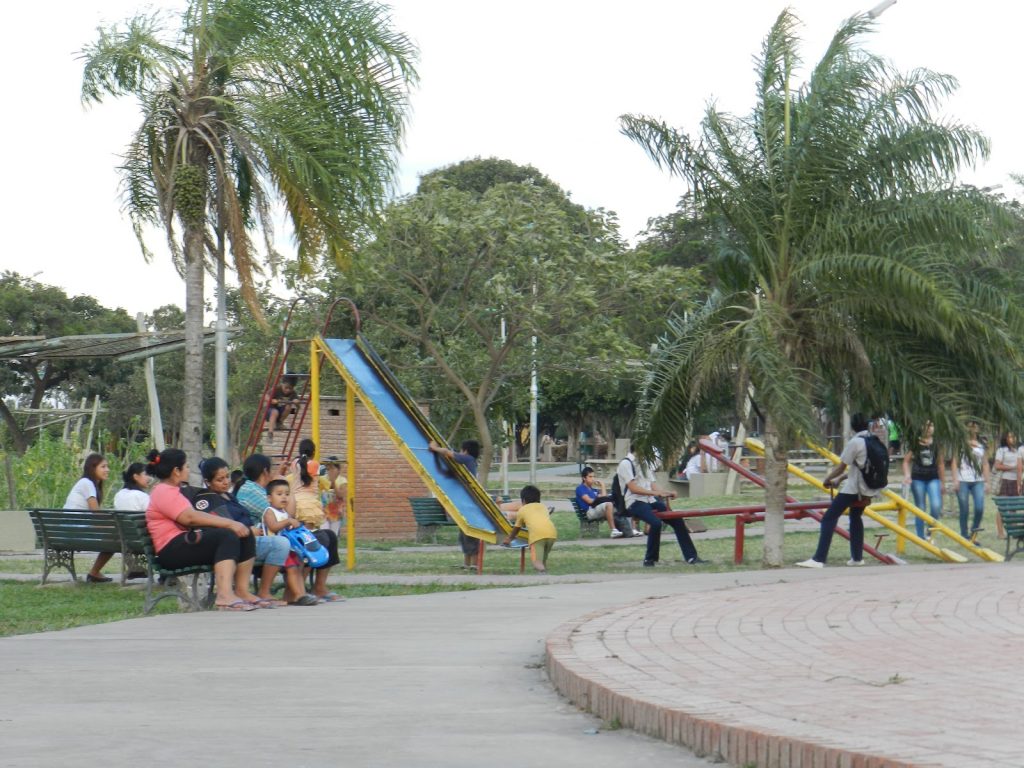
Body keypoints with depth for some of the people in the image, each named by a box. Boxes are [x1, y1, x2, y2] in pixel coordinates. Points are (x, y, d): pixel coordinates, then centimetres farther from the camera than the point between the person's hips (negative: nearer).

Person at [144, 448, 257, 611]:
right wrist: (229, 523, -21)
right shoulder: (164, 492, -8)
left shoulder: (171, 491, 27)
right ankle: (224, 595, -43)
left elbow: (194, 517, 22)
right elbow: (190, 517, -21)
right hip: (172, 550, -10)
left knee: (245, 535, -1)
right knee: (228, 536, -29)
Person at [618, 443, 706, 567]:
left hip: (650, 501, 8)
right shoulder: (626, 464, -8)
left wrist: (666, 493, -2)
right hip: (635, 502, -8)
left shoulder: (645, 464, 18)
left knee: (677, 520, -3)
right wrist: (655, 493, -25)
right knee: (656, 523, -32)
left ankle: (691, 557, 4)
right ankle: (650, 559, -15)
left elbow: (651, 485, 17)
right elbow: (632, 488, -17)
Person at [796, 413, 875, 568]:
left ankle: (818, 559, -18)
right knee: (856, 518, 27)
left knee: (829, 519, -9)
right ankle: (857, 557, 28)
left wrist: (827, 479, 8)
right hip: (868, 488, 8)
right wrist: (840, 479, 21)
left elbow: (841, 467, -9)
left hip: (853, 488, -8)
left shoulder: (855, 442, -12)